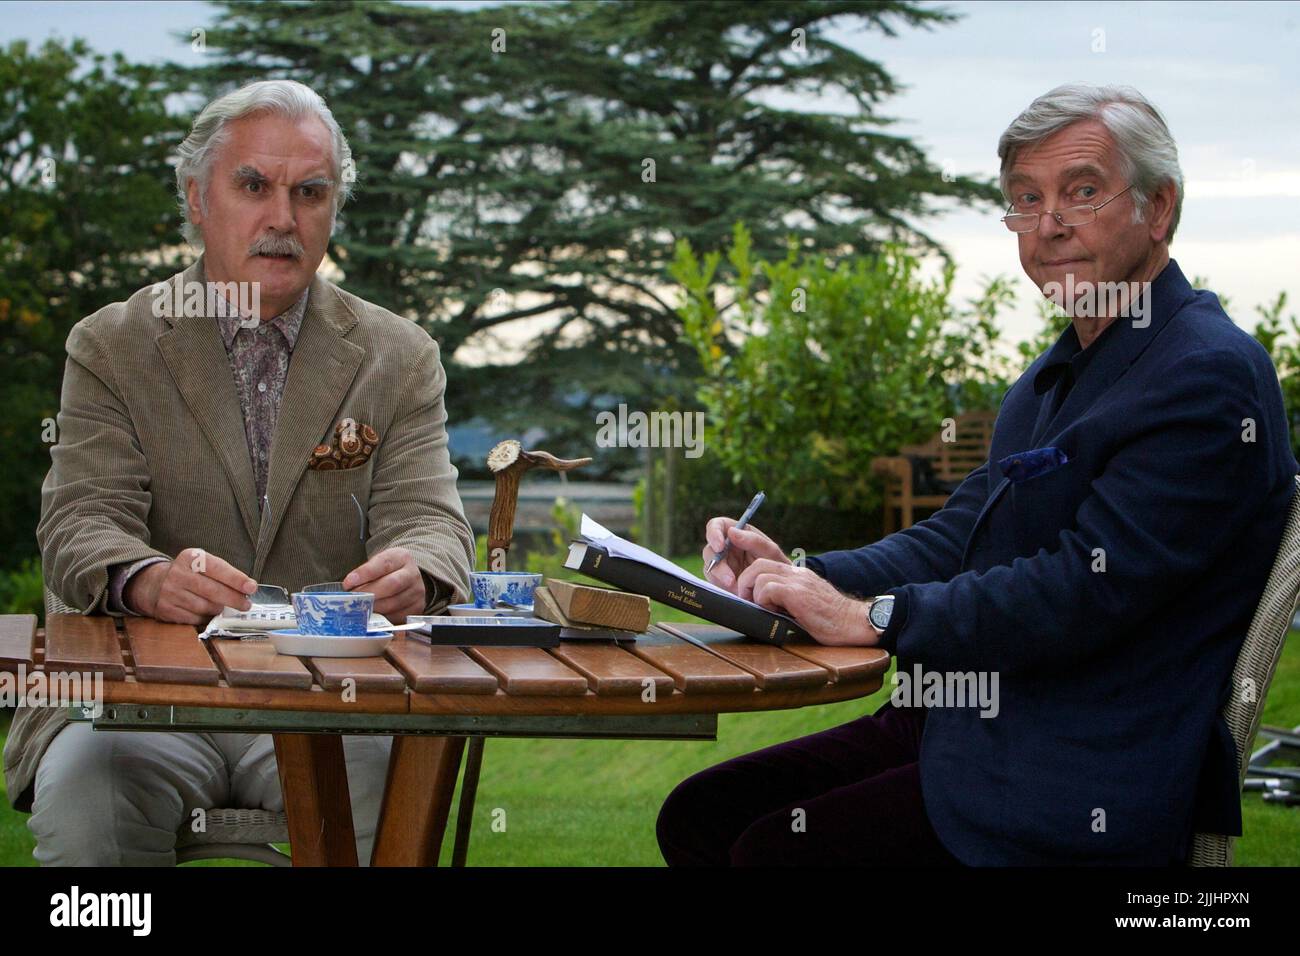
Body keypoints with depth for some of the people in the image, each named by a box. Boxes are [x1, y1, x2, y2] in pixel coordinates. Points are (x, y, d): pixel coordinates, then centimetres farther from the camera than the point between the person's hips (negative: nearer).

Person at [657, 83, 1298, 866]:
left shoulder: (1210, 376, -16)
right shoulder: (1061, 370, 16)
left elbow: (1085, 590, -23)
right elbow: (959, 535, 15)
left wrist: (871, 616, -18)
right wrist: (801, 577, -2)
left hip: (1086, 790, -9)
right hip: (970, 716, 9)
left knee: (775, 848, -19)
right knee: (702, 813, 2)